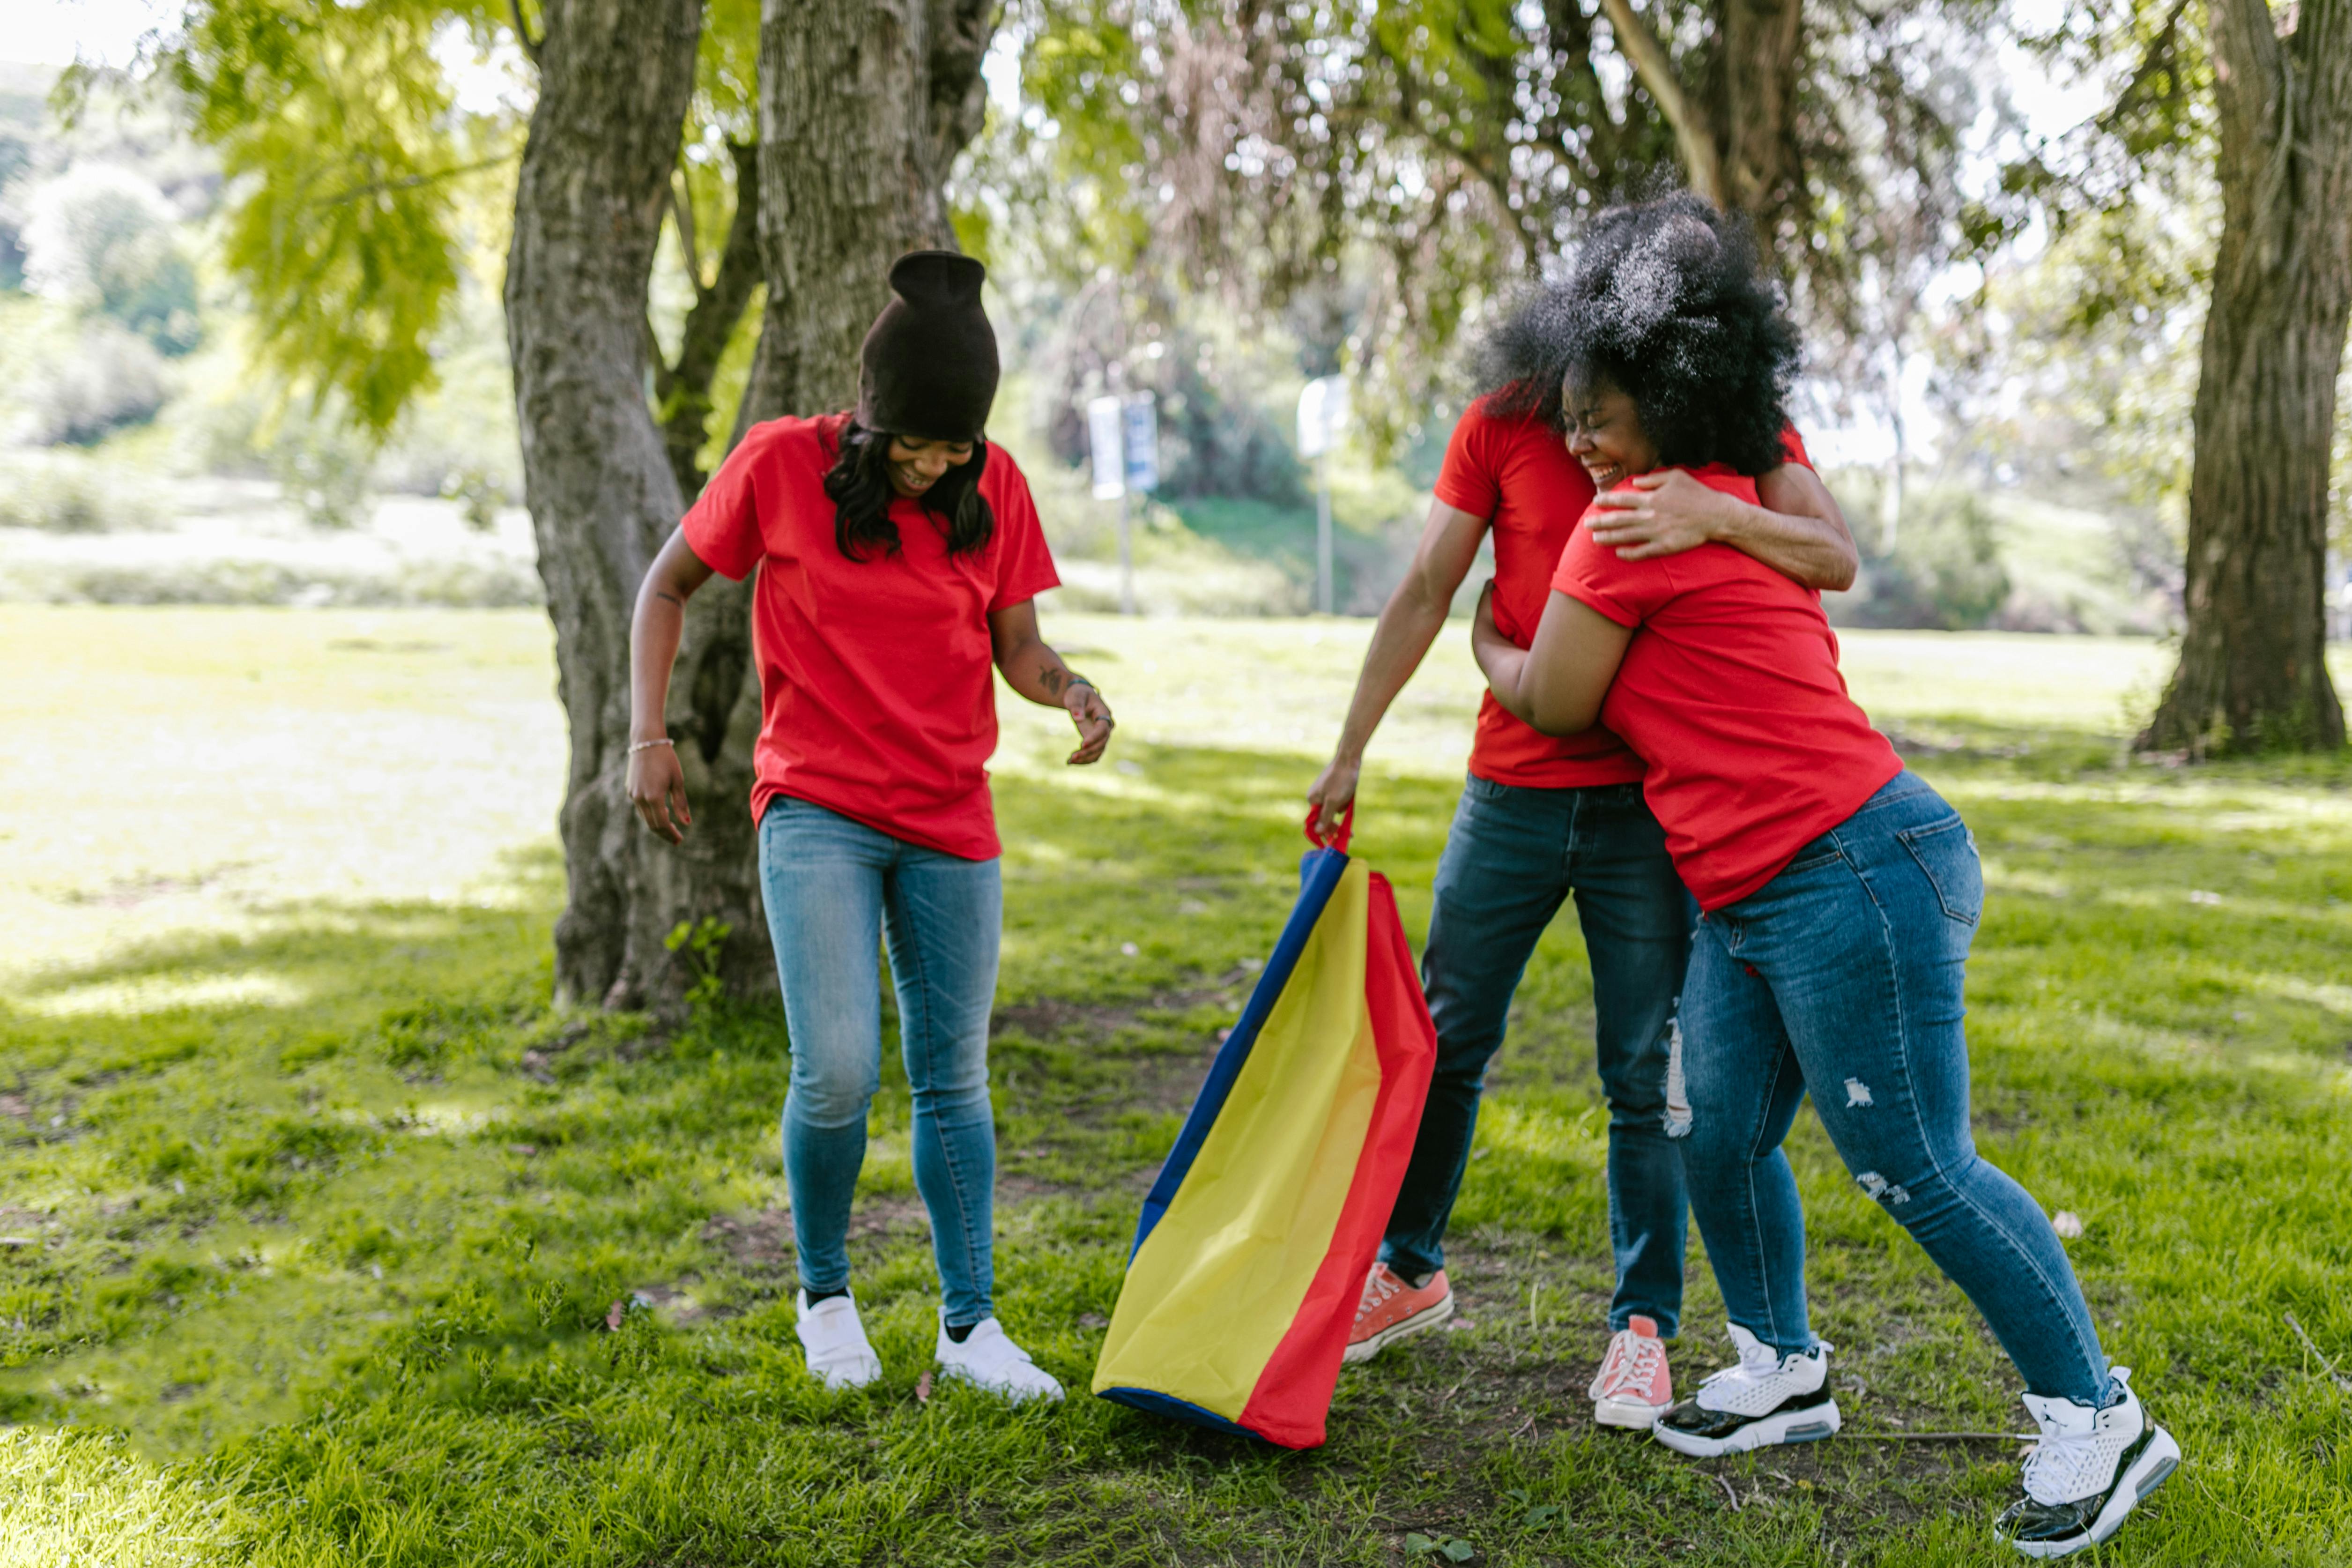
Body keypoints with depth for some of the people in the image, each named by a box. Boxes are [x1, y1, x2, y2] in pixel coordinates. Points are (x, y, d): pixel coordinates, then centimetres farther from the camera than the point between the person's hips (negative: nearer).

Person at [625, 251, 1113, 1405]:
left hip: (951, 821, 3)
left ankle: (969, 1325, 17)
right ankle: (824, 1294, 14)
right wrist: (647, 734, -5)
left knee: (955, 1078, 6)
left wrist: (1071, 689, -17)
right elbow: (667, 587, 6)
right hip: (818, 810, -3)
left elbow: (1018, 649, 6)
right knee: (838, 1072, -13)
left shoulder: (994, 485, 1)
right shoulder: (780, 464, -6)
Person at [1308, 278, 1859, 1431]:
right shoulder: (1503, 422, -3)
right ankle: (1408, 1269, 31)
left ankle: (1642, 1326, 16)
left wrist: (1717, 514, -36)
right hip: (1512, 787, 2)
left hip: (1652, 798, -1)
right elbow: (1425, 593, 2)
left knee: (1645, 1073, 2)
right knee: (1446, 1041, 11)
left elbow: (1836, 560, -18)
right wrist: (1349, 753, 4)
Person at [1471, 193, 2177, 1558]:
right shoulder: (1740, 492, 15)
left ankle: (2100, 1419, 8)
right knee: (1722, 1140, 13)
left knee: (1919, 1172, -4)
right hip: (1750, 903, 10)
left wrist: (1488, 643, 18)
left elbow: (1556, 703, -2)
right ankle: (1785, 1375, 30)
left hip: (1854, 879, -10)